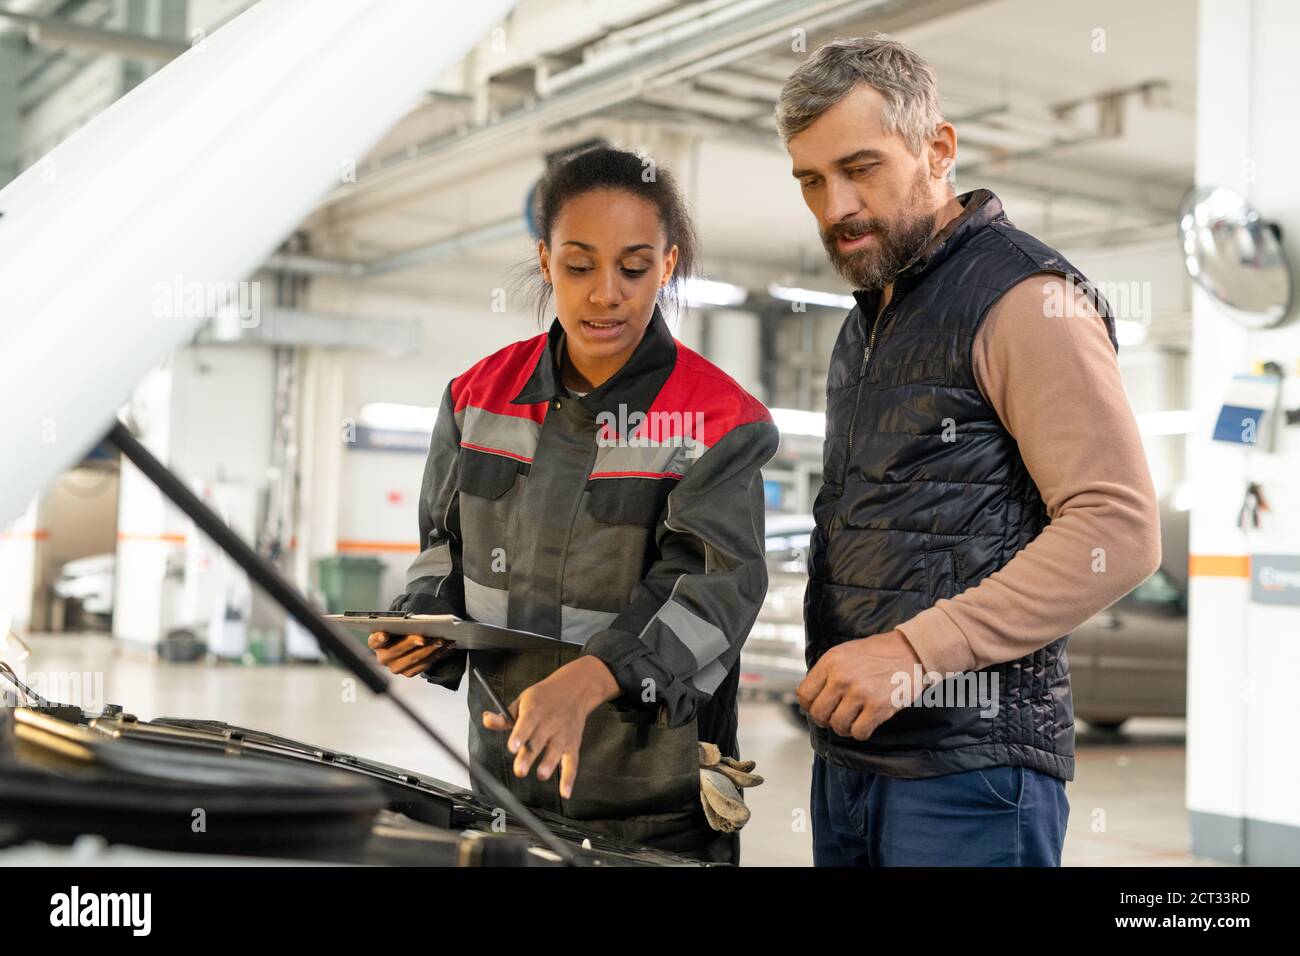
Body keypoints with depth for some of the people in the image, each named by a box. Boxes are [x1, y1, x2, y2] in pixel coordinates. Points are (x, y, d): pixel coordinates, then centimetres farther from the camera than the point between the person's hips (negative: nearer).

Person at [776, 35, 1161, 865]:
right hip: (847, 752, 8)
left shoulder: (1025, 298, -10)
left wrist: (916, 650, -22)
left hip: (969, 767, -8)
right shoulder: (872, 312, 17)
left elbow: (1119, 531, -19)